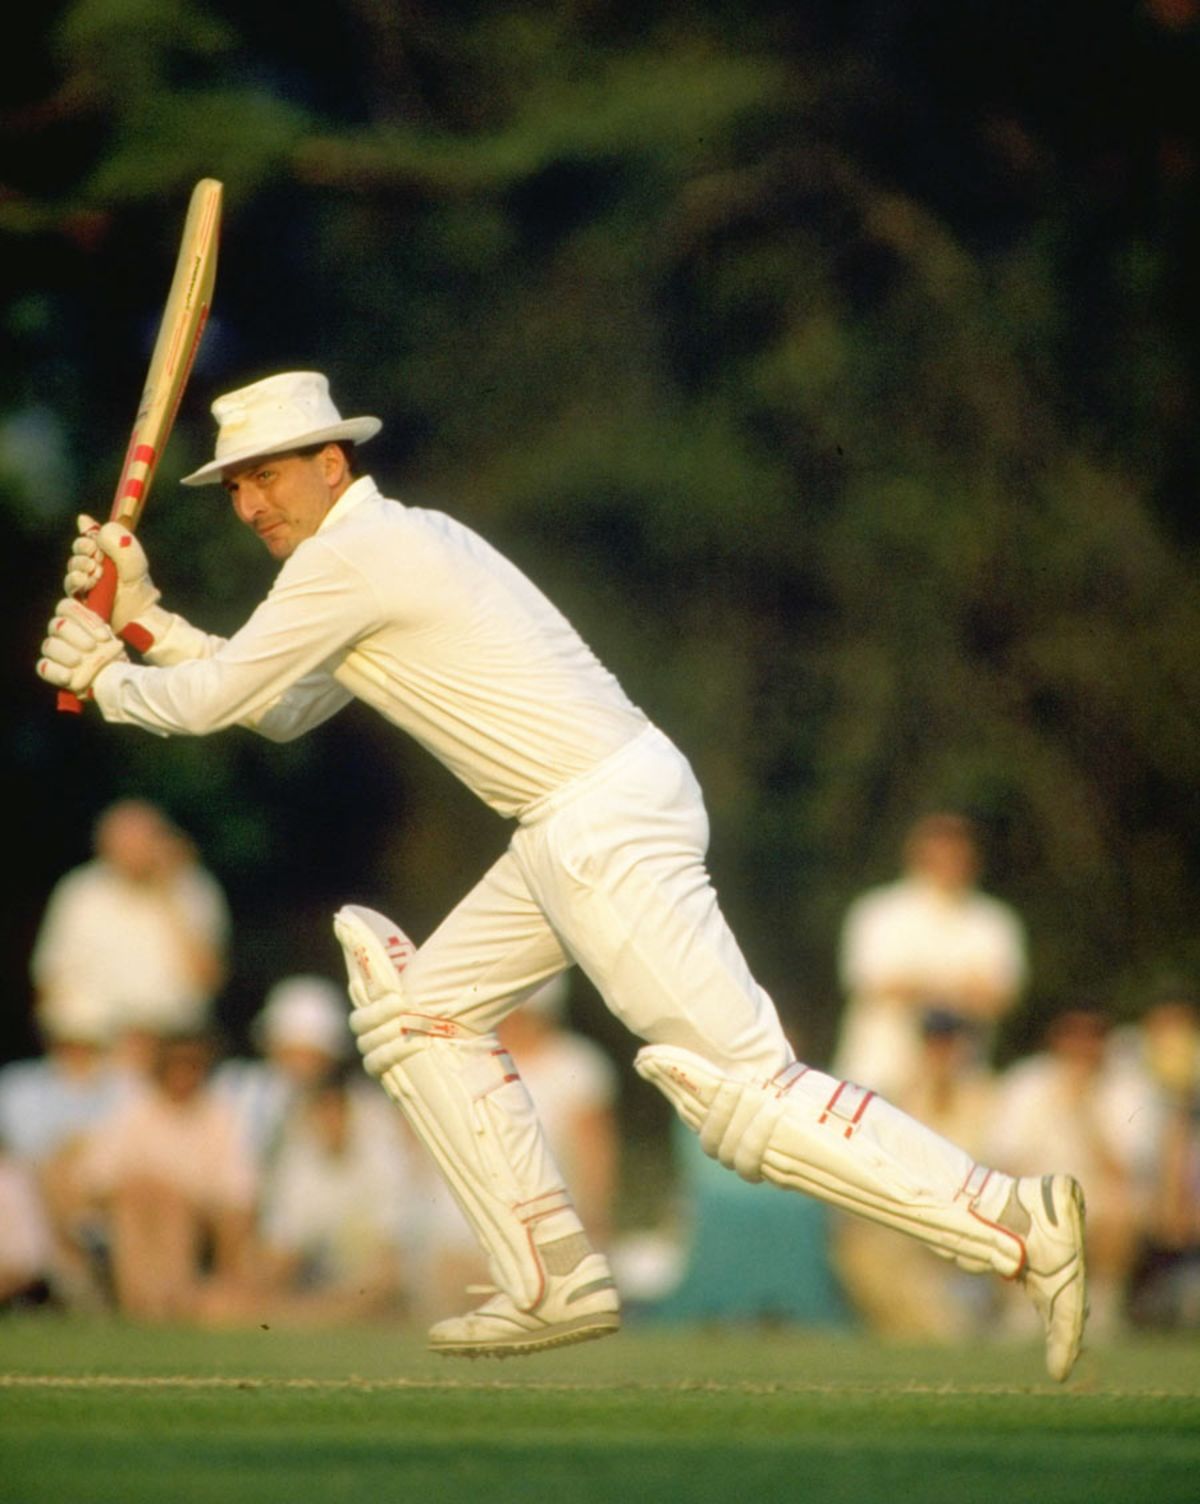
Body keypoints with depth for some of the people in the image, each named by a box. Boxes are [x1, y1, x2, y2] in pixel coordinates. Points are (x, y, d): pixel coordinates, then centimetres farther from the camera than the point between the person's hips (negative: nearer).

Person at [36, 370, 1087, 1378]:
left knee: (742, 1085, -15)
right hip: (579, 830, 10)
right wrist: (144, 617, 25)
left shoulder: (349, 556, -8)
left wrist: (106, 679, 14)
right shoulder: (397, 545, 22)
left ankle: (1018, 1228, -20)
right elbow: (279, 711, 30)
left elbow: (210, 702, -4)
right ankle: (557, 1283, 14)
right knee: (424, 1009, 18)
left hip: (607, 828, -10)